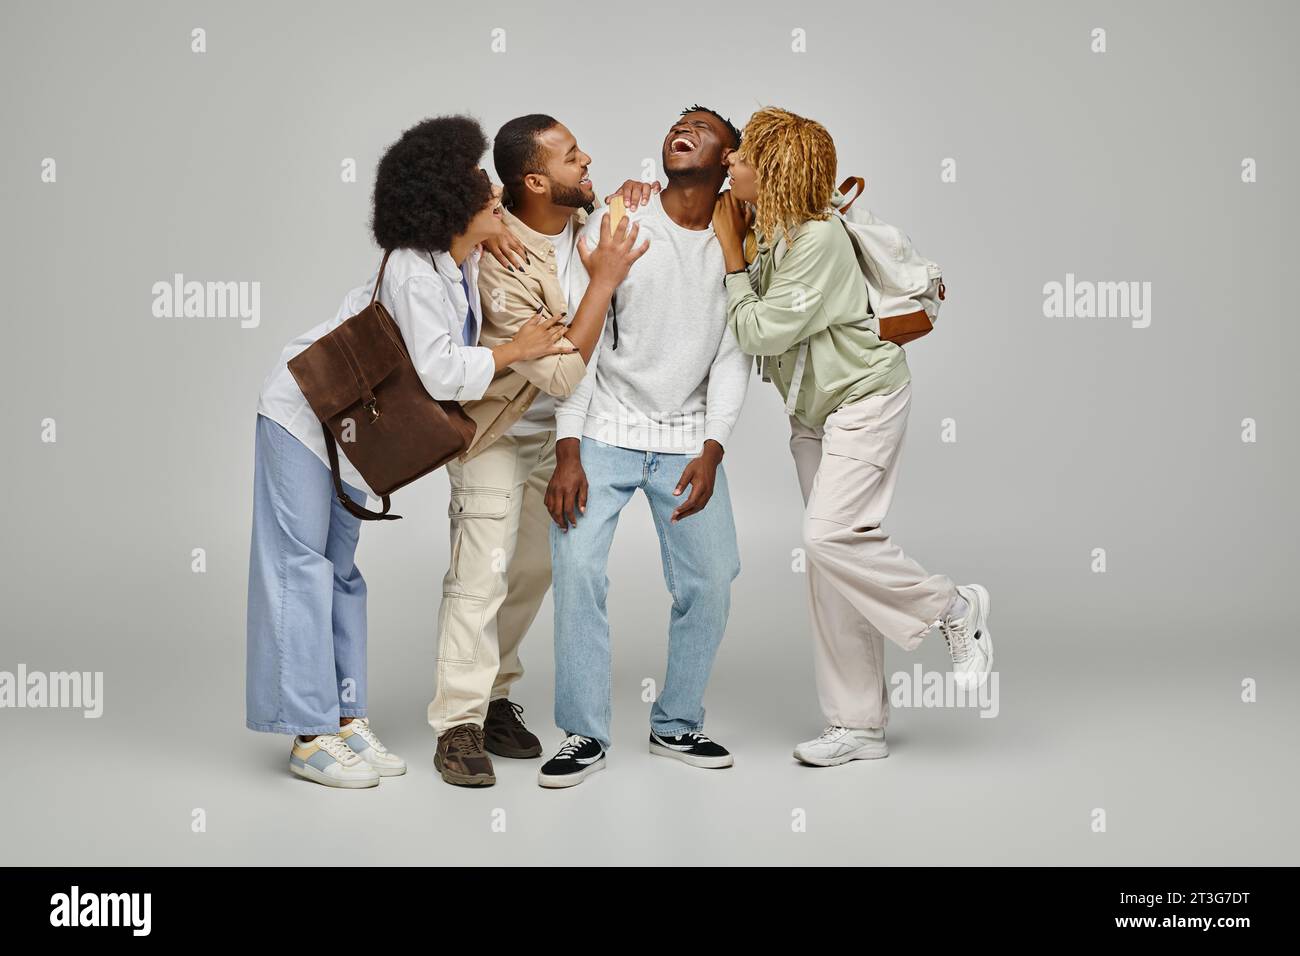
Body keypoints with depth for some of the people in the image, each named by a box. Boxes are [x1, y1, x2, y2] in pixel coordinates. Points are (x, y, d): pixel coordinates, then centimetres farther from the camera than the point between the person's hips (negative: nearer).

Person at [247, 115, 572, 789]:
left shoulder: (465, 261, -2)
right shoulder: (412, 270, -27)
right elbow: (439, 371, -30)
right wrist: (514, 351, -19)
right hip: (306, 411, -9)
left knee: (339, 567, 10)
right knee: (302, 564, -6)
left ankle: (346, 718, 14)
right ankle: (310, 736, -4)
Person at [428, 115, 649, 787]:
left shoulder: (585, 224, -9)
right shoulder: (501, 267, -31)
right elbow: (563, 375, -32)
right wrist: (605, 278, -31)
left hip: (557, 431, 7)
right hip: (497, 433, -7)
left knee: (534, 568, 12)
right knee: (483, 573, -10)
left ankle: (492, 696, 25)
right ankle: (459, 726, -4)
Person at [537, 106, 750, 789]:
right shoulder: (614, 227, -4)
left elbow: (732, 357, 1)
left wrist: (711, 451, -11)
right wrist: (567, 452, -12)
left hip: (688, 438, 2)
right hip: (605, 430, -2)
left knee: (710, 582, -2)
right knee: (576, 567, -15)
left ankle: (677, 725, 18)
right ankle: (585, 735, -2)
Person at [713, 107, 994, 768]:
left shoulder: (818, 238, -22)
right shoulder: (770, 231, 4)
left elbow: (759, 332, -21)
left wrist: (732, 253, -13)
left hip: (864, 398, -9)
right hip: (813, 411, 9)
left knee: (831, 536, -22)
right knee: (832, 560, 6)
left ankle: (955, 609, 3)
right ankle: (859, 726, 12)